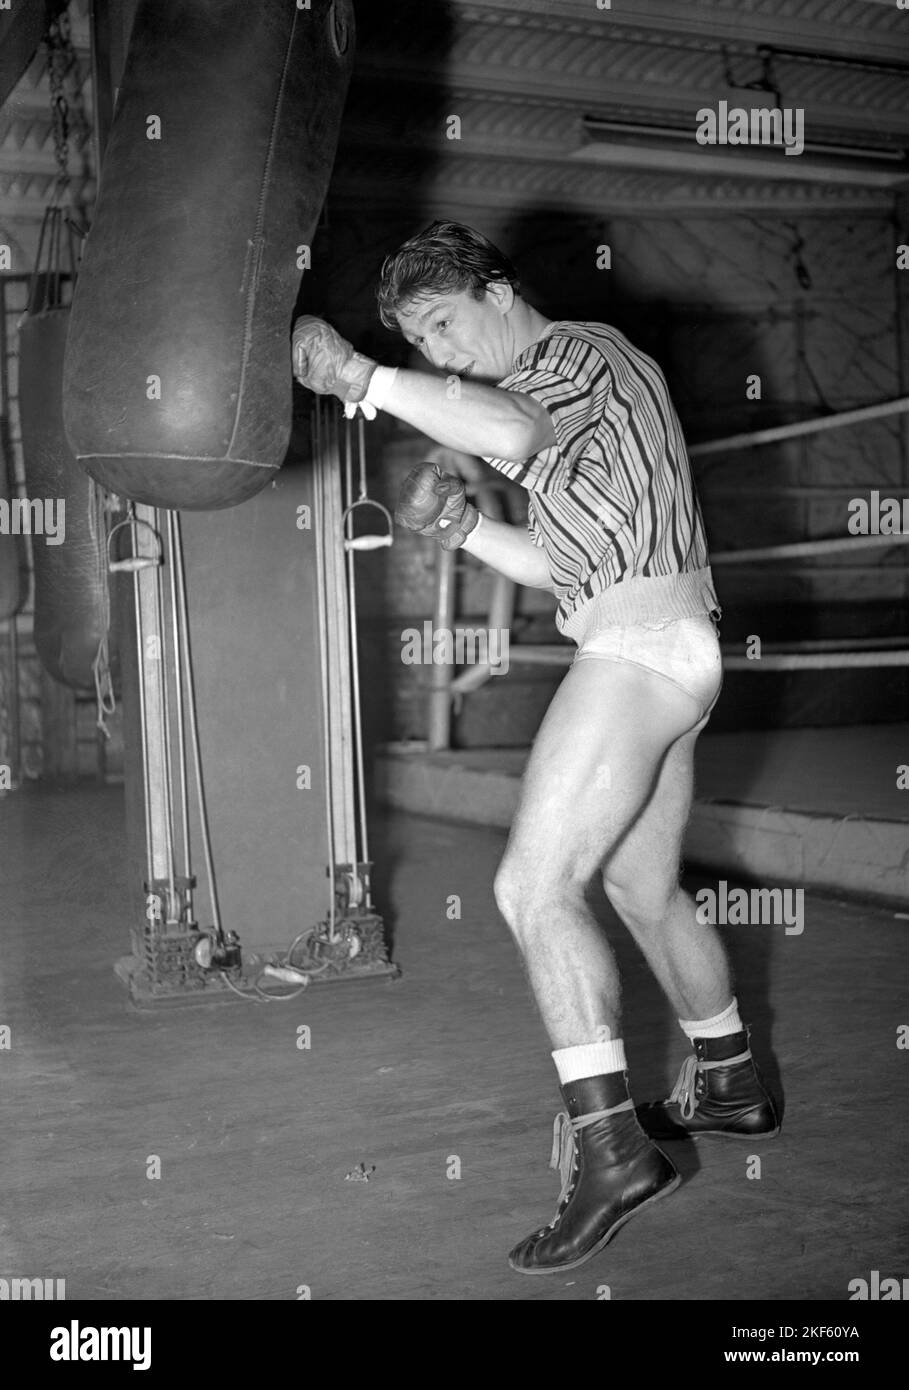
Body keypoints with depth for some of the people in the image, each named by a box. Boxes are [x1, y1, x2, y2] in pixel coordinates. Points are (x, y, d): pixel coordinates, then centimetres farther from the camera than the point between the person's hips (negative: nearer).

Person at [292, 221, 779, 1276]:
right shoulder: (545, 395, 24)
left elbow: (508, 435, -30)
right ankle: (731, 1083, 35)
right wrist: (457, 527, 4)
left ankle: (608, 1144, -18)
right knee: (642, 888, 20)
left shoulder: (578, 352, -5)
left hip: (639, 650, -11)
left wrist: (359, 378, -28)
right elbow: (556, 563, 20)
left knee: (535, 885, -16)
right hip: (666, 656, 11)